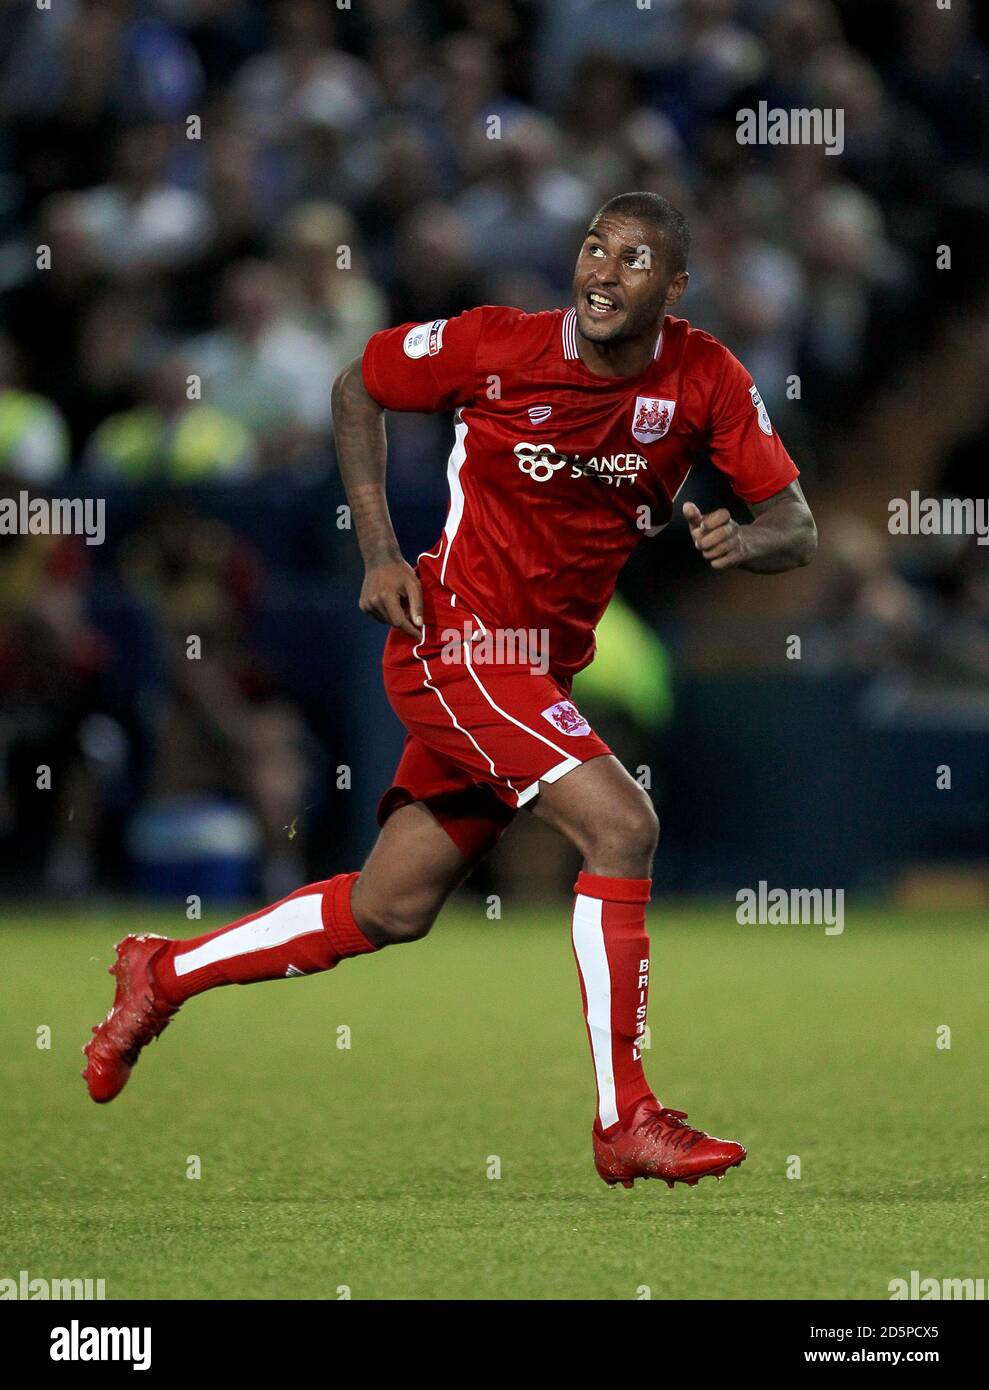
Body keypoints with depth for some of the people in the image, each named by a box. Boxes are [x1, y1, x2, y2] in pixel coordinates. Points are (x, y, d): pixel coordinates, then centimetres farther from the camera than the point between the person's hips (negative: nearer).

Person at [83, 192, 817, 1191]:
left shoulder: (707, 380, -5)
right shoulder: (496, 346, -13)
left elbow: (795, 525, -4)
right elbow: (359, 387, 3)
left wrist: (748, 542, -28)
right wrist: (380, 552, -5)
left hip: (541, 670, 6)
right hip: (460, 644, -6)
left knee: (391, 910, 14)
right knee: (621, 826, -22)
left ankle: (164, 975, 33)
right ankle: (625, 1123, -16)